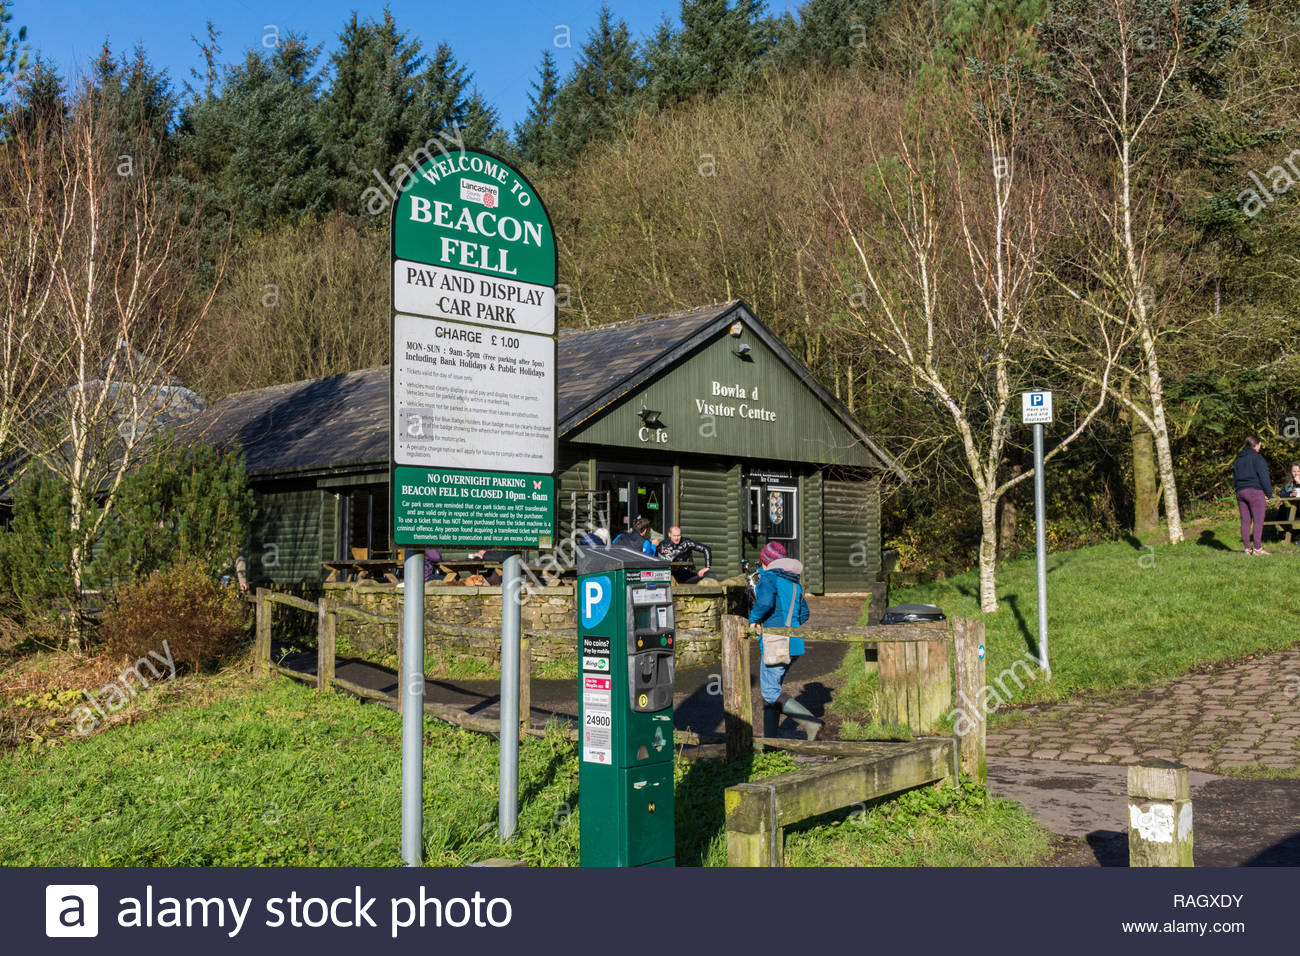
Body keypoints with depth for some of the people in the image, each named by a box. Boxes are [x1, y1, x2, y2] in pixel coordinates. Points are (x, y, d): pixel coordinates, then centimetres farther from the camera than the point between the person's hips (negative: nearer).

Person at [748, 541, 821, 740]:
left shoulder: (768, 578, -8)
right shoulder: (794, 583, 17)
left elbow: (765, 602, -27)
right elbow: (804, 613, 22)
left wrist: (754, 619, -10)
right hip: (794, 644, 9)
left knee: (770, 692, -5)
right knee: (770, 688, 16)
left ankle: (810, 723, -16)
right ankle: (770, 738, 19)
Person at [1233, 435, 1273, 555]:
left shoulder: (1238, 459, 16)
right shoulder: (1257, 457, -7)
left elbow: (1234, 478, 18)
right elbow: (1264, 476, -10)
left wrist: (1239, 490, 16)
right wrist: (1268, 493, -3)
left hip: (1240, 492, 7)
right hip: (1255, 491, -7)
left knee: (1245, 521, 7)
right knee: (1258, 521, -5)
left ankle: (1247, 547, 7)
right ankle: (1258, 548, -8)